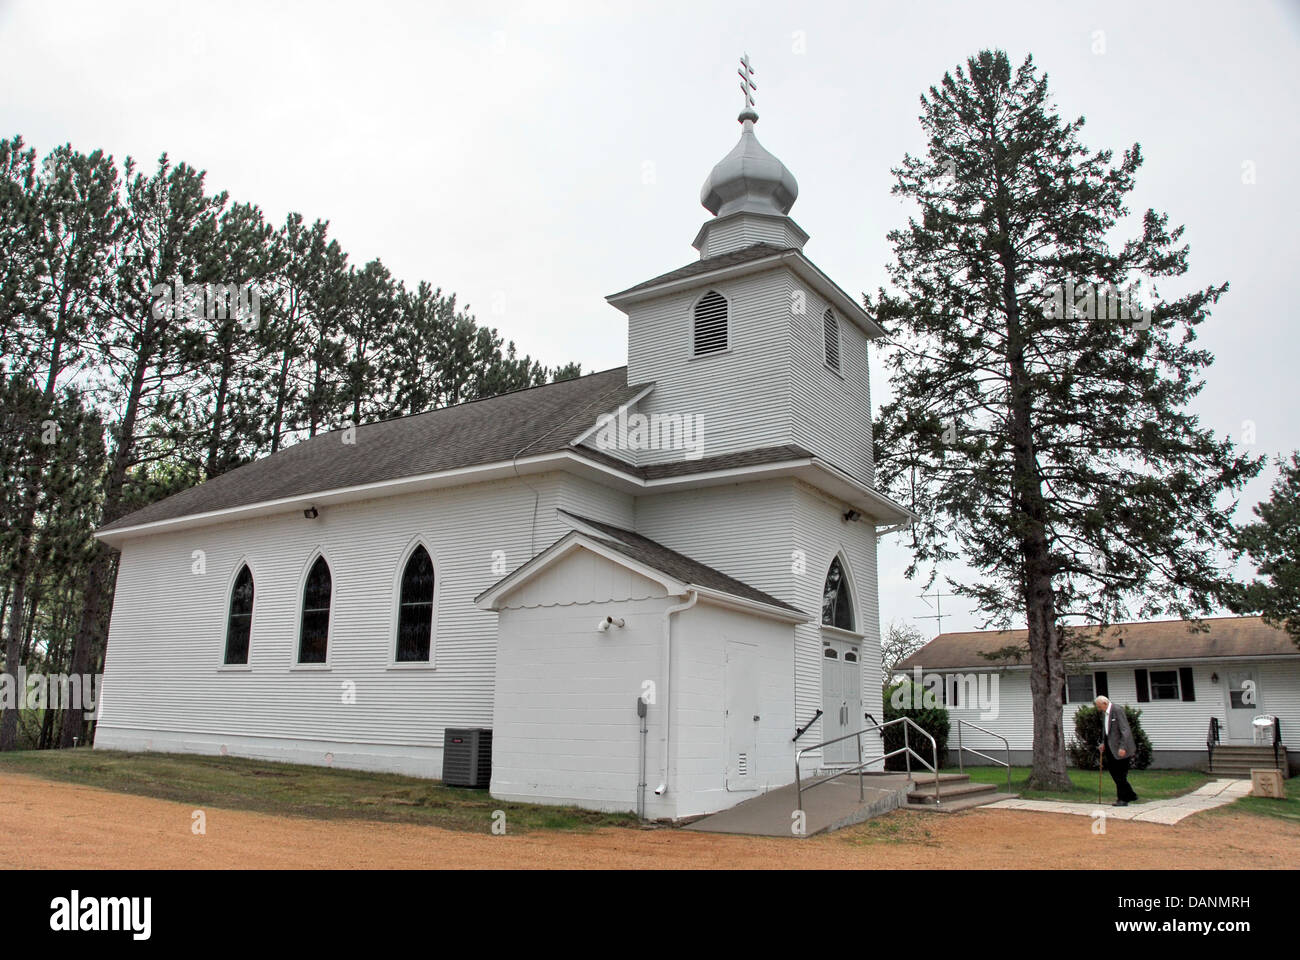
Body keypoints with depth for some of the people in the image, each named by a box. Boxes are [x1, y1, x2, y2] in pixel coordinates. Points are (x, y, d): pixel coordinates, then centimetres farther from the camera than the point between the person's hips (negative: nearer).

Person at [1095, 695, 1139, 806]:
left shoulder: (1117, 711, -17)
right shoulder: (1104, 713, 10)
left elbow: (1125, 730, -20)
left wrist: (1122, 747, -23)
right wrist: (1103, 742, 13)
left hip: (1121, 748, -9)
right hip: (1111, 747, 9)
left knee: (1120, 775, -3)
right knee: (1112, 771, 10)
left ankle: (1123, 799, 7)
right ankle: (1130, 795, 22)